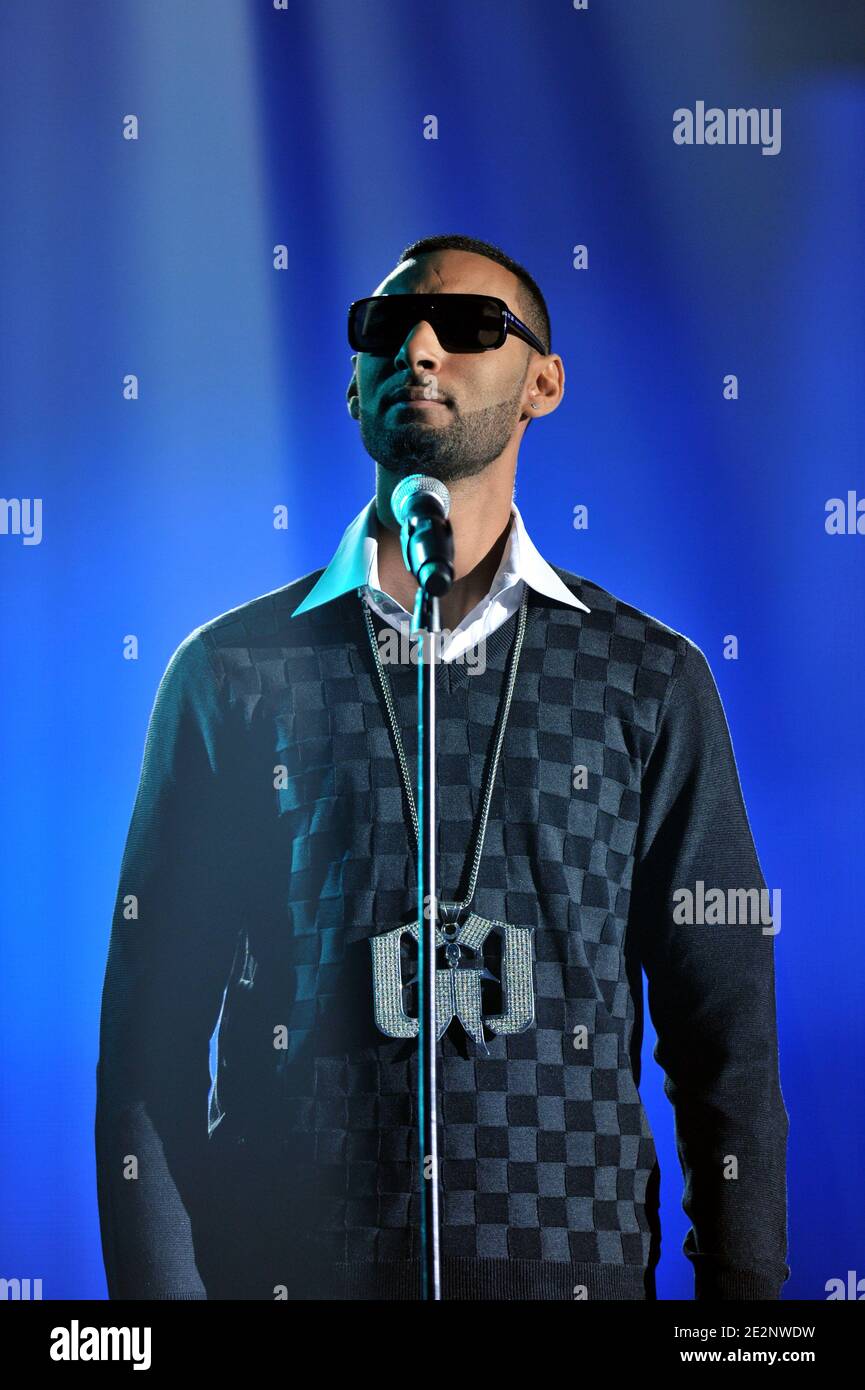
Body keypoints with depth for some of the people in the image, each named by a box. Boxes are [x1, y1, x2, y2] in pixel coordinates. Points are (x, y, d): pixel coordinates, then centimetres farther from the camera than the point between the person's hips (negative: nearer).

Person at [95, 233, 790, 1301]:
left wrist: (745, 1285, -3)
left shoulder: (650, 680, 1)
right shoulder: (234, 670, 0)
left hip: (572, 1254, 1)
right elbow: (155, 1023, 0)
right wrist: (157, 1281, -5)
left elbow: (724, 1028, 1)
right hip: (285, 1259, 0)